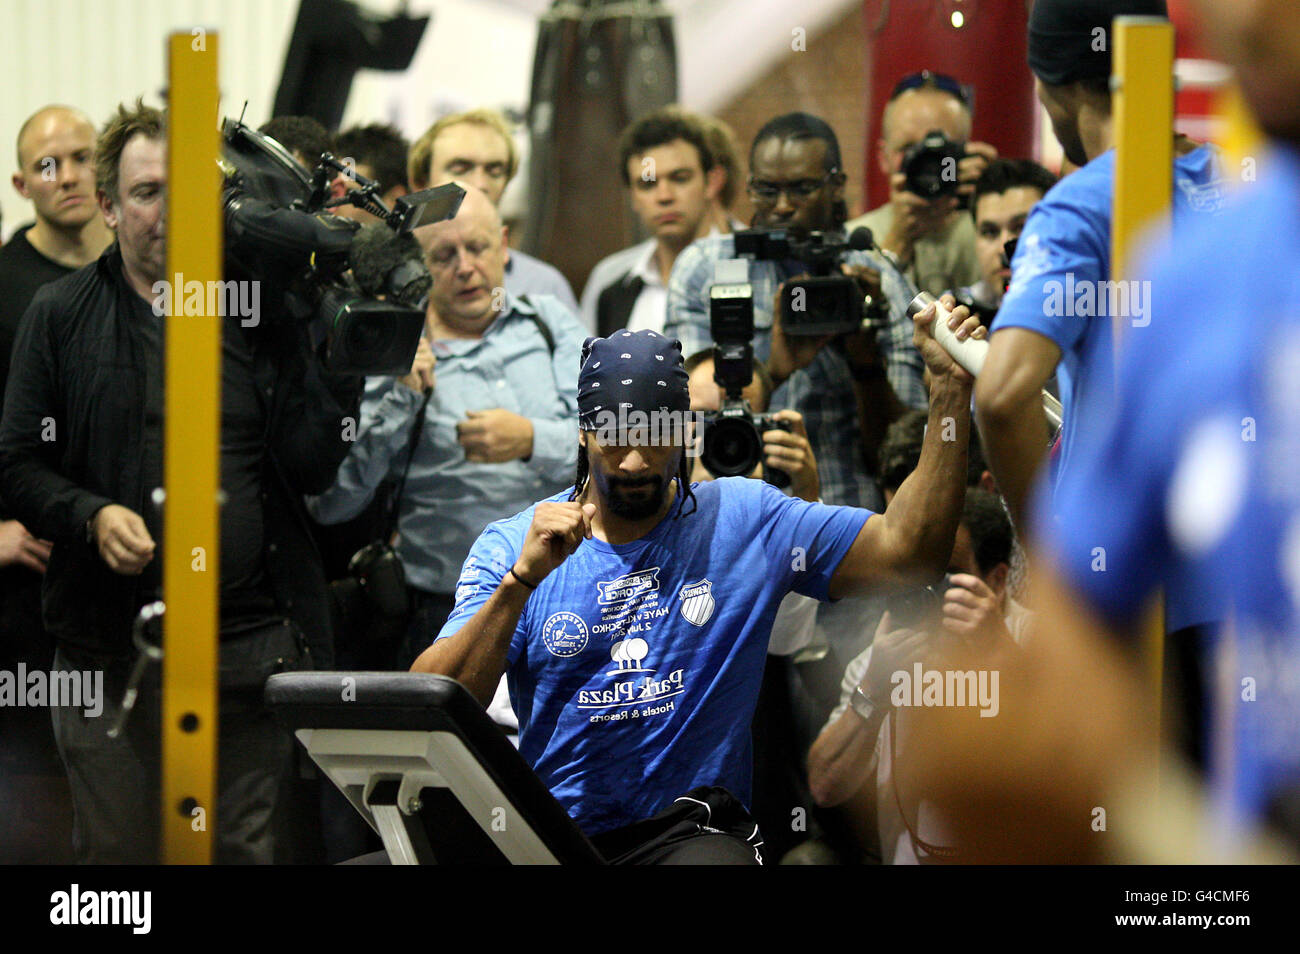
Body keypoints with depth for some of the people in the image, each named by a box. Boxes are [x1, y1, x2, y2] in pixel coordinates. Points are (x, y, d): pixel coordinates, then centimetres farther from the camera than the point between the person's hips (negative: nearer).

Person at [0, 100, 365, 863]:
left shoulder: (265, 312, 8)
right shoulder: (63, 315, 6)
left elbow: (312, 471, 2)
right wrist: (93, 515, -15)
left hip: (255, 639, 1)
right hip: (111, 643, -1)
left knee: (246, 848, 6)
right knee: (120, 854, 3)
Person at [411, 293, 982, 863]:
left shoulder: (743, 521, 7)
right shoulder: (510, 546, 5)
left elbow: (906, 553, 0)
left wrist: (951, 389, -7)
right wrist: (522, 579, -18)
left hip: (688, 831, -1)